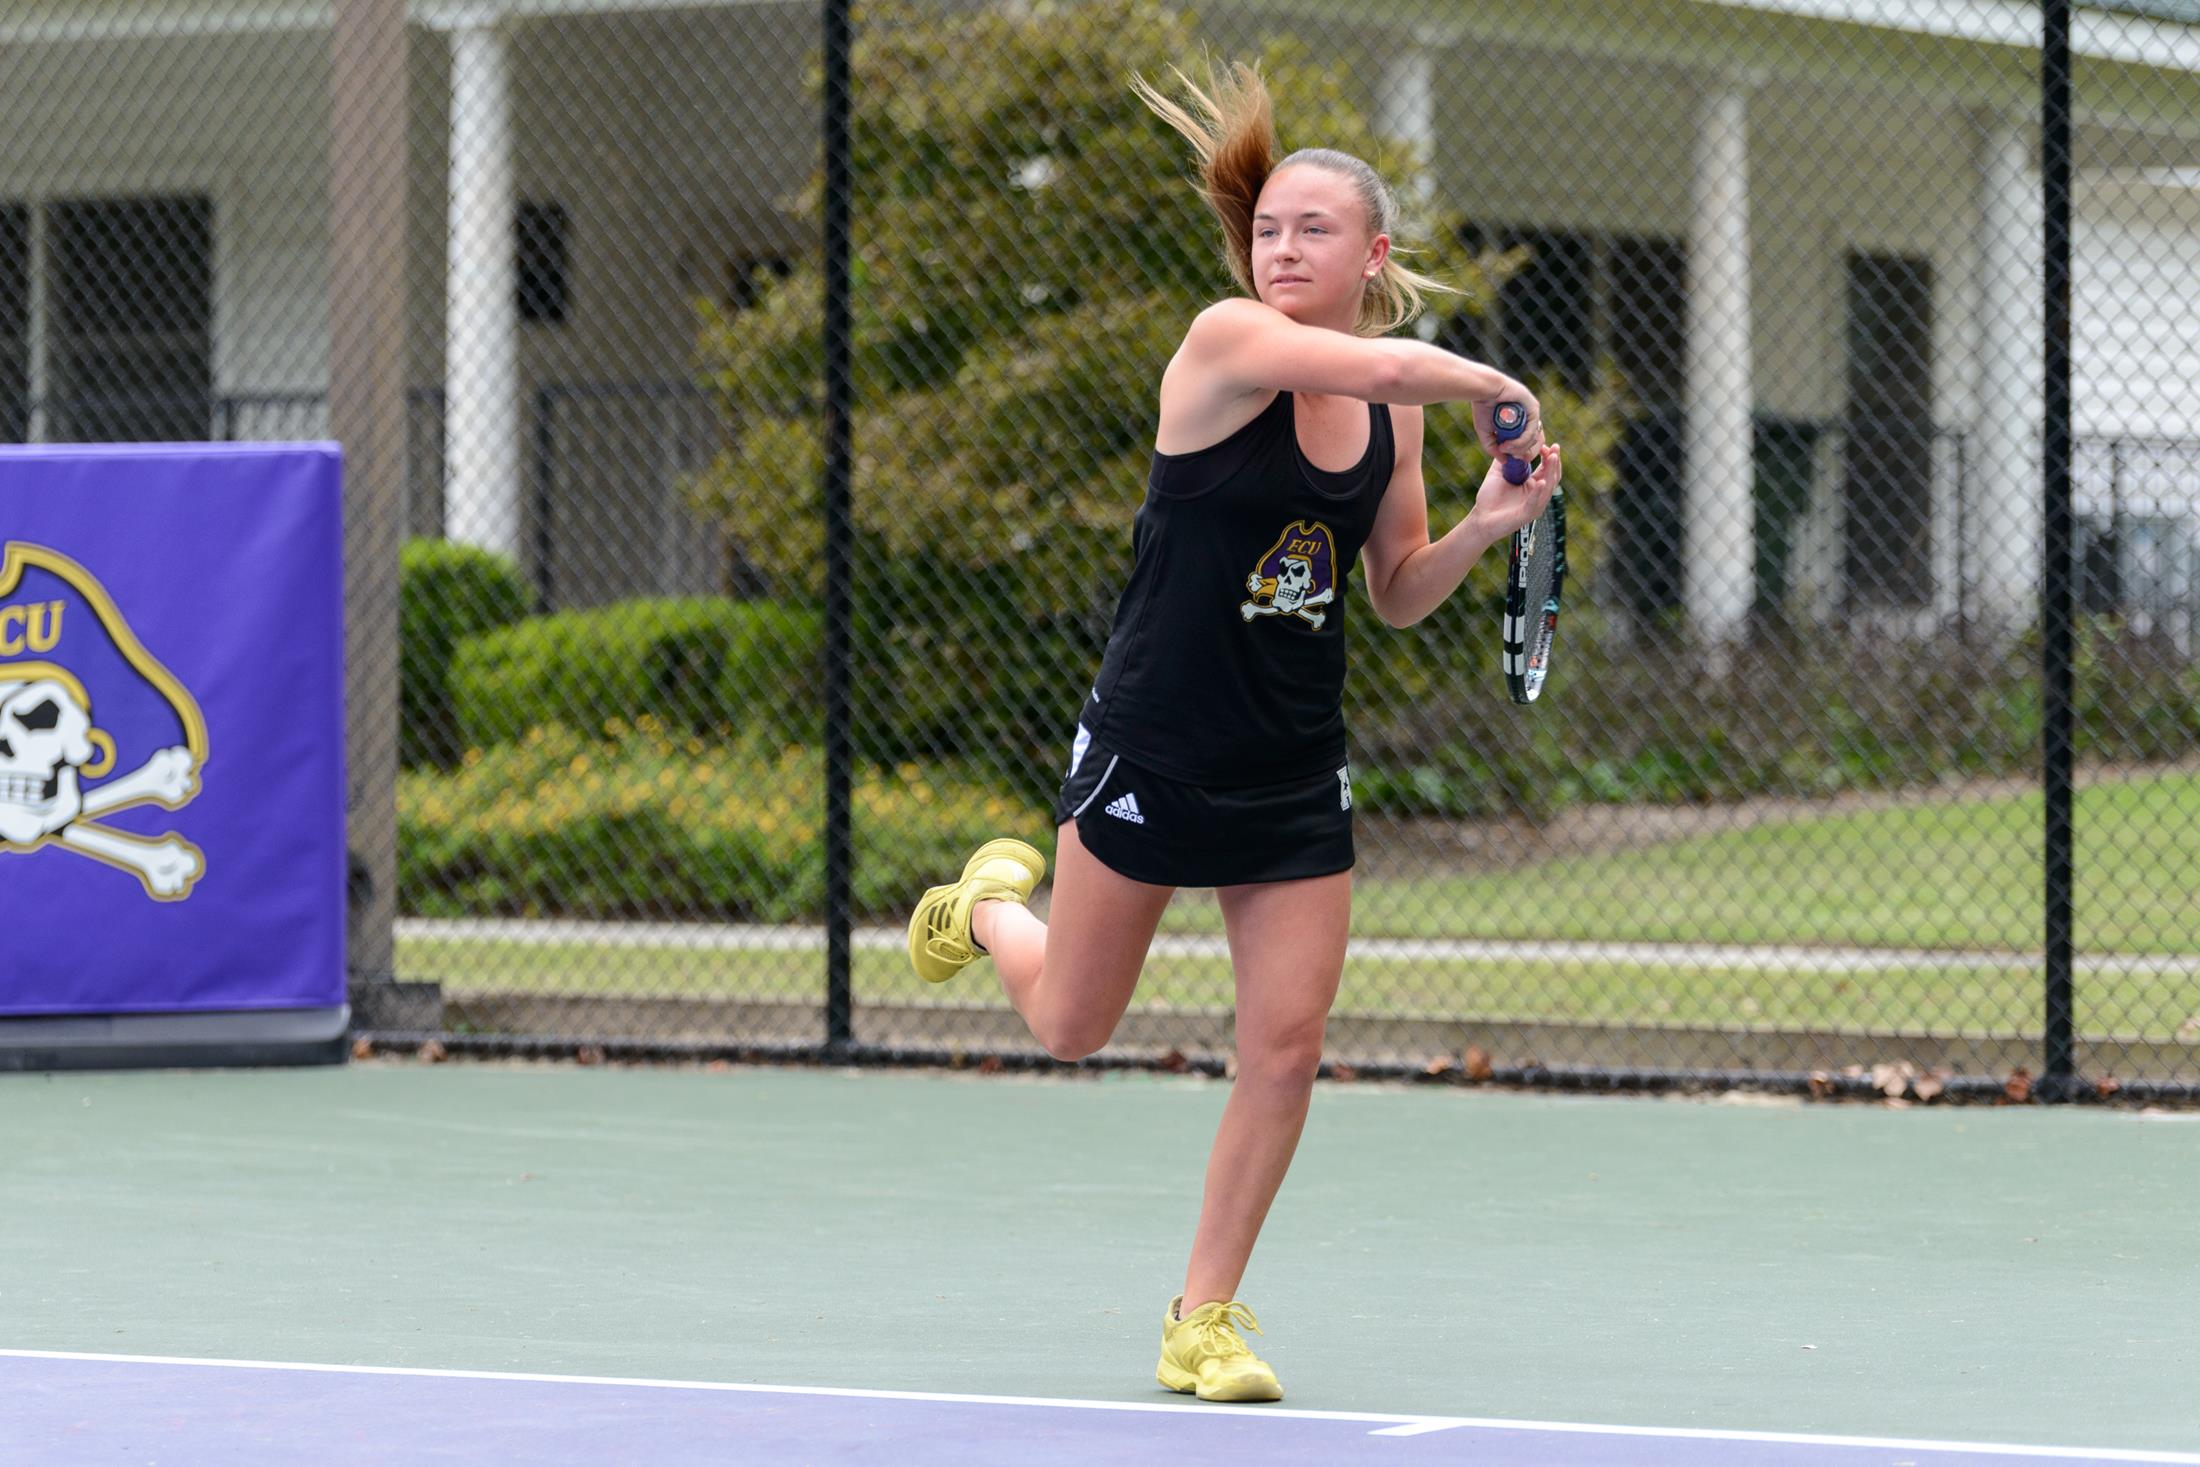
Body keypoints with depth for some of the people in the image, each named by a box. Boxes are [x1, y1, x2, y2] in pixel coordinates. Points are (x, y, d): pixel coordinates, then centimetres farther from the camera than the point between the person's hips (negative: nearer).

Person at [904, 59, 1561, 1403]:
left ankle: (1205, 1320, 12)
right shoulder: (1226, 343, -17)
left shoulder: (1396, 418, 2)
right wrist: (1497, 387, -15)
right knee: (1070, 1029, 10)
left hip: (1294, 782, 4)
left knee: (1287, 1050, -3)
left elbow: (1399, 594, 12)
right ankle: (994, 902, 45)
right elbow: (1389, 361, -34)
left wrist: (1487, 526, -6)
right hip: (1150, 754, -4)